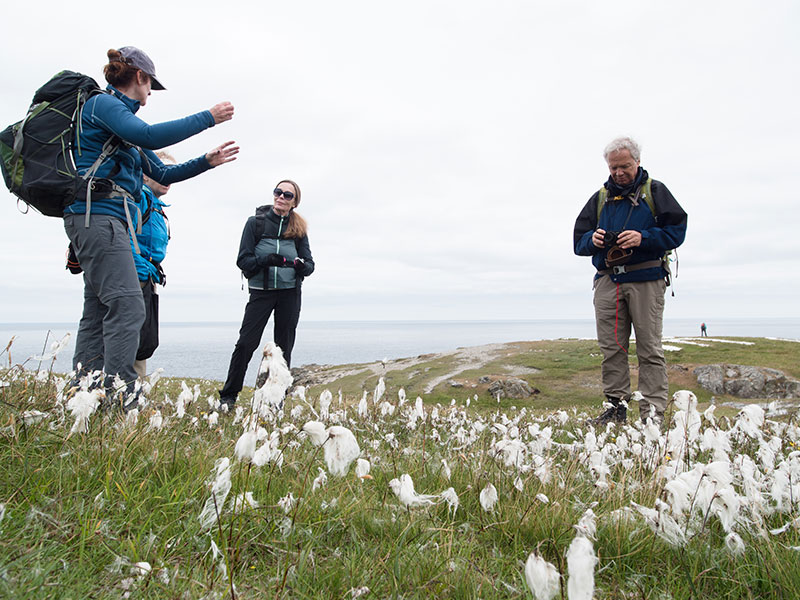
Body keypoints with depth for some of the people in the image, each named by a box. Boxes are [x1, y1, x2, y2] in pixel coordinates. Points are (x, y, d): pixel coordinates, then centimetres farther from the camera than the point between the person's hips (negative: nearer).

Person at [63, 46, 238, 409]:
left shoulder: (122, 119, 26)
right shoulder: (102, 104, -1)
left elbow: (163, 173, 27)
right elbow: (150, 136, -20)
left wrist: (207, 162, 22)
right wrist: (208, 118, -14)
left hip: (106, 222, 10)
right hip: (96, 215, -10)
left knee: (98, 312, 6)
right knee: (126, 306, -17)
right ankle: (122, 400, -19)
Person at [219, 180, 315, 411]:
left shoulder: (299, 228, 7)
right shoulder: (256, 222, 1)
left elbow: (309, 264, 6)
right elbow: (243, 260, -3)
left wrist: (302, 266, -17)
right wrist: (266, 260, -22)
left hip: (290, 293, 2)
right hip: (261, 291, -2)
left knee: (284, 346, 6)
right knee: (246, 342, -7)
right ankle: (228, 396, 7)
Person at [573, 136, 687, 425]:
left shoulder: (655, 191, 10)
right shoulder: (600, 198, 19)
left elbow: (676, 230, 0)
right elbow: (578, 240, 15)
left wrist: (643, 238, -16)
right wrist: (593, 239, -8)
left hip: (646, 279, -3)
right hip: (608, 280, 4)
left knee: (649, 347, -4)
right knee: (611, 347, 3)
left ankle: (653, 412, -1)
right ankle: (616, 406, 10)